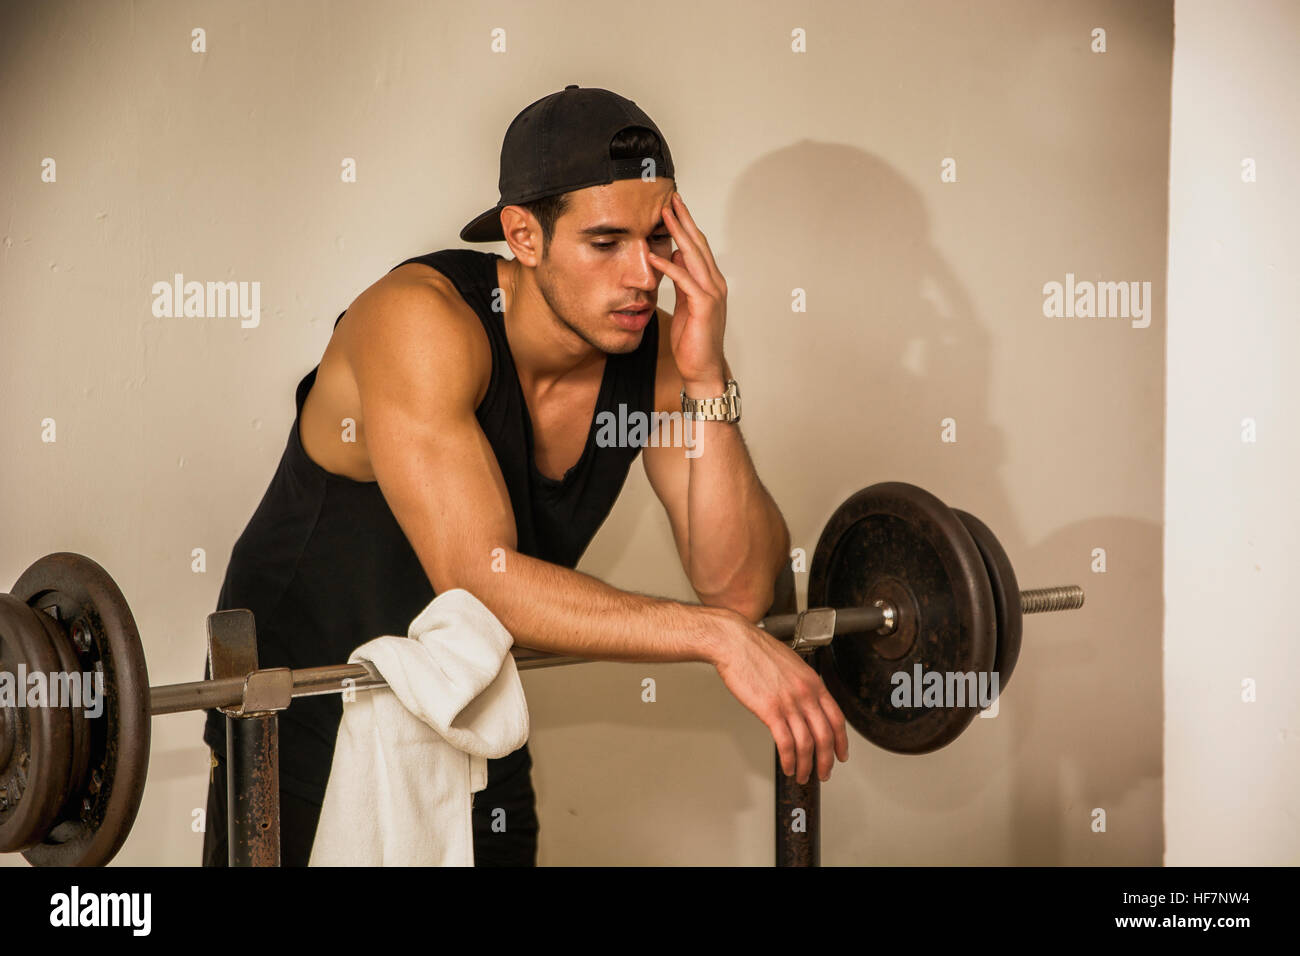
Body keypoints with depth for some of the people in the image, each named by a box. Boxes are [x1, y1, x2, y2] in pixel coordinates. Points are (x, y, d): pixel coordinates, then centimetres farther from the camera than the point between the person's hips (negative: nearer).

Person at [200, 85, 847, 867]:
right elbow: (480, 579, -36)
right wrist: (718, 636, -39)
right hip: (303, 717, -5)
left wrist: (706, 382, -27)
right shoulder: (423, 321, -28)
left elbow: (738, 587, -17)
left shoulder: (655, 351, -11)